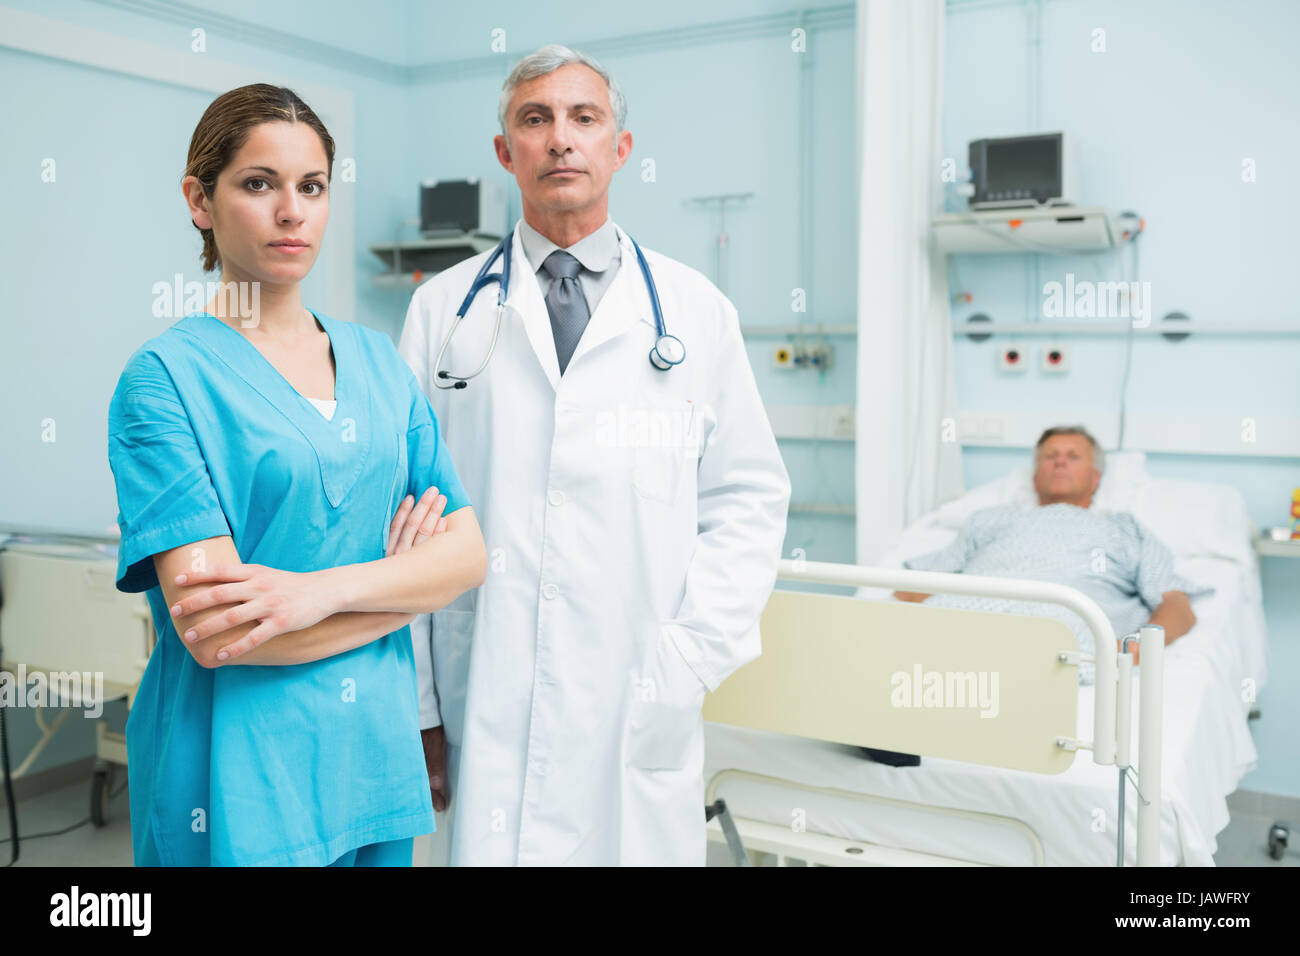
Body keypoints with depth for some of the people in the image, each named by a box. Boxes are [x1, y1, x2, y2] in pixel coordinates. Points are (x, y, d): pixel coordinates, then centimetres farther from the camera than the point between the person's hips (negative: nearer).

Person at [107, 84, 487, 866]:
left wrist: (326, 589, -18)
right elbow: (214, 629, -18)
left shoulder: (378, 361, 6)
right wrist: (398, 585, -7)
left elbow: (468, 552, -2)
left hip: (376, 756, 5)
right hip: (237, 780, -5)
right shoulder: (167, 376, -9)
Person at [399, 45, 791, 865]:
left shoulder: (697, 311, 6)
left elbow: (750, 498, 4)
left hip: (640, 710, 0)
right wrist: (414, 699, -1)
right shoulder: (443, 310, 6)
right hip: (485, 706, 0)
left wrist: (690, 660, -6)